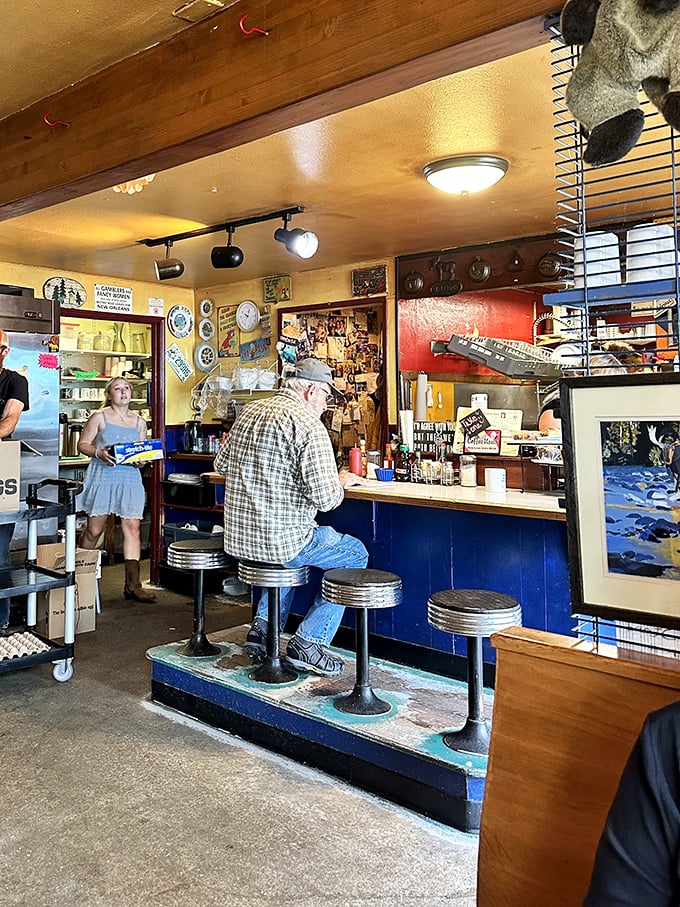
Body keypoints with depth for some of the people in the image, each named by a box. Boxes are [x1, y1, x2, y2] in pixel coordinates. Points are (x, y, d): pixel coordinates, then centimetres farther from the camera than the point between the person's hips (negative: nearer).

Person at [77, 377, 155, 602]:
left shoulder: (139, 421, 12)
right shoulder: (99, 417, 1)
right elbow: (82, 444, 3)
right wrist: (99, 453, -16)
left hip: (130, 478, 3)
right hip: (102, 476, -3)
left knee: (132, 527, -5)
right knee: (94, 529, 3)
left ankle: (132, 584, -3)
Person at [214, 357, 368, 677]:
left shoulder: (249, 411, 9)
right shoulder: (308, 424, -15)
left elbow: (221, 464, 21)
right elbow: (325, 499, -21)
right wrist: (340, 481, 0)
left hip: (237, 536, 8)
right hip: (281, 539, -8)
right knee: (355, 555, 13)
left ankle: (263, 627, 29)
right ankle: (308, 643, 10)